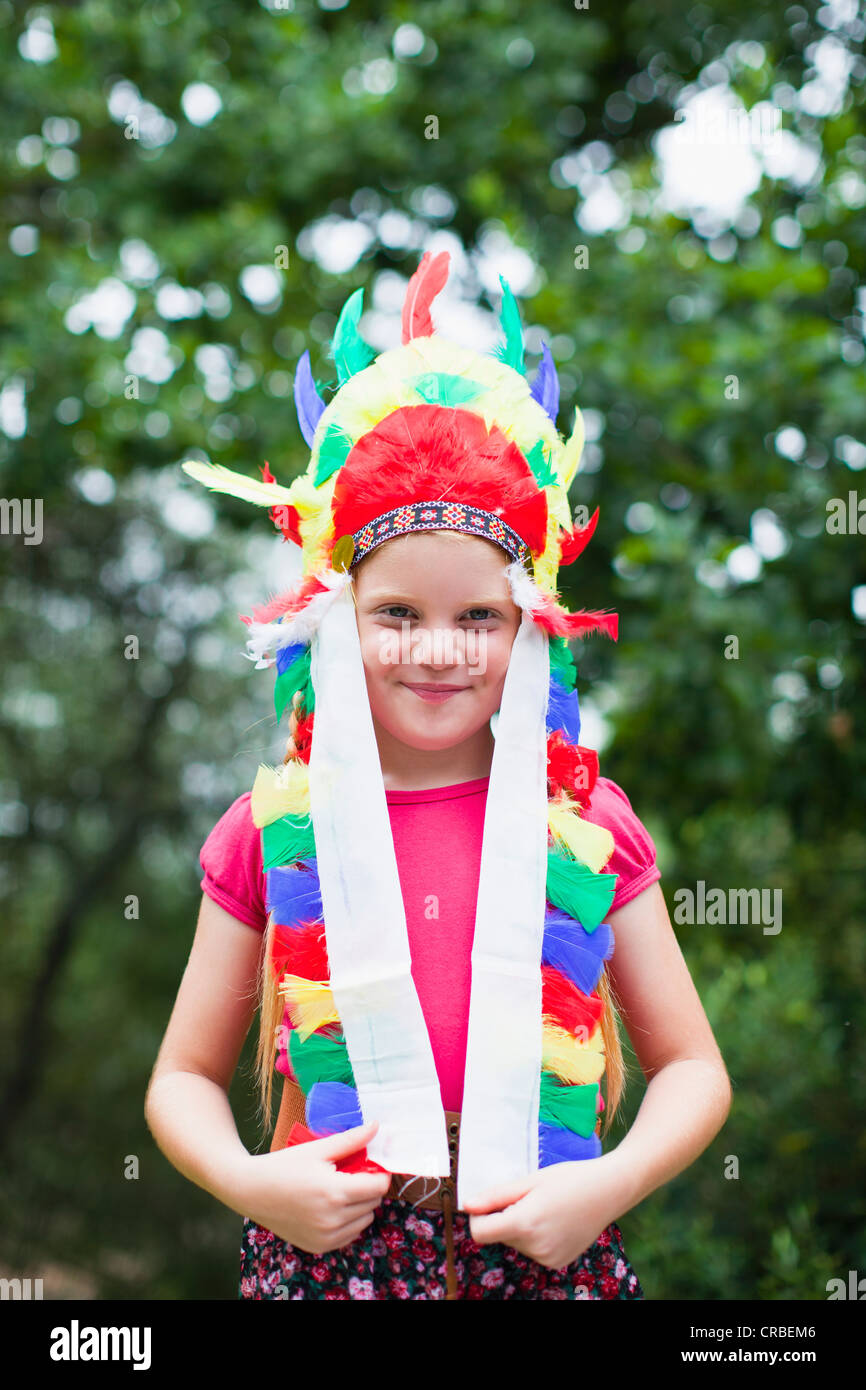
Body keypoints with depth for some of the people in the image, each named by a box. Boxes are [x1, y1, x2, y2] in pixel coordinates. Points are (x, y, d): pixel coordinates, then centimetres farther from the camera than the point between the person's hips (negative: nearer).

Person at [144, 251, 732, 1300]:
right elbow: (184, 1078, 6)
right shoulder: (274, 828, 0)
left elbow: (693, 1069, 6)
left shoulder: (587, 821, 1)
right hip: (326, 1248, 0)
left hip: (546, 1254, 0)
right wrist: (245, 1180, -13)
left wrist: (611, 1184, -11)